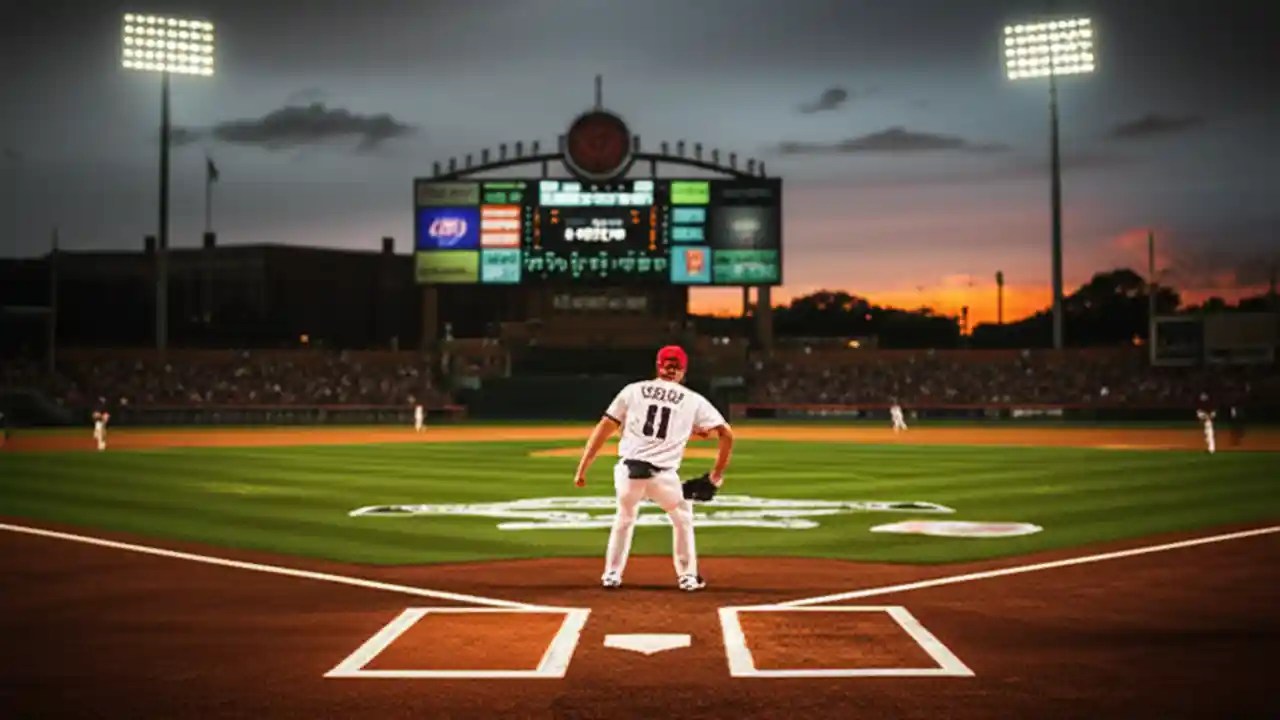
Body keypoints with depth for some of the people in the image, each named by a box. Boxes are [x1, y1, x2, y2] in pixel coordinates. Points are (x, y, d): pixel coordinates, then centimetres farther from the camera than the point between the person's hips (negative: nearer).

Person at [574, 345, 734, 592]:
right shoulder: (693, 400, 11)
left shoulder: (633, 390, 12)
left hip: (628, 470, 1)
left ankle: (612, 574, 29)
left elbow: (603, 430, 6)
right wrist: (717, 473, 18)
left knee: (624, 518, 30)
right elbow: (726, 433, 7)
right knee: (682, 519, 27)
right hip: (662, 475, -1)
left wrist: (582, 469, 8)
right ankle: (687, 576, 26)